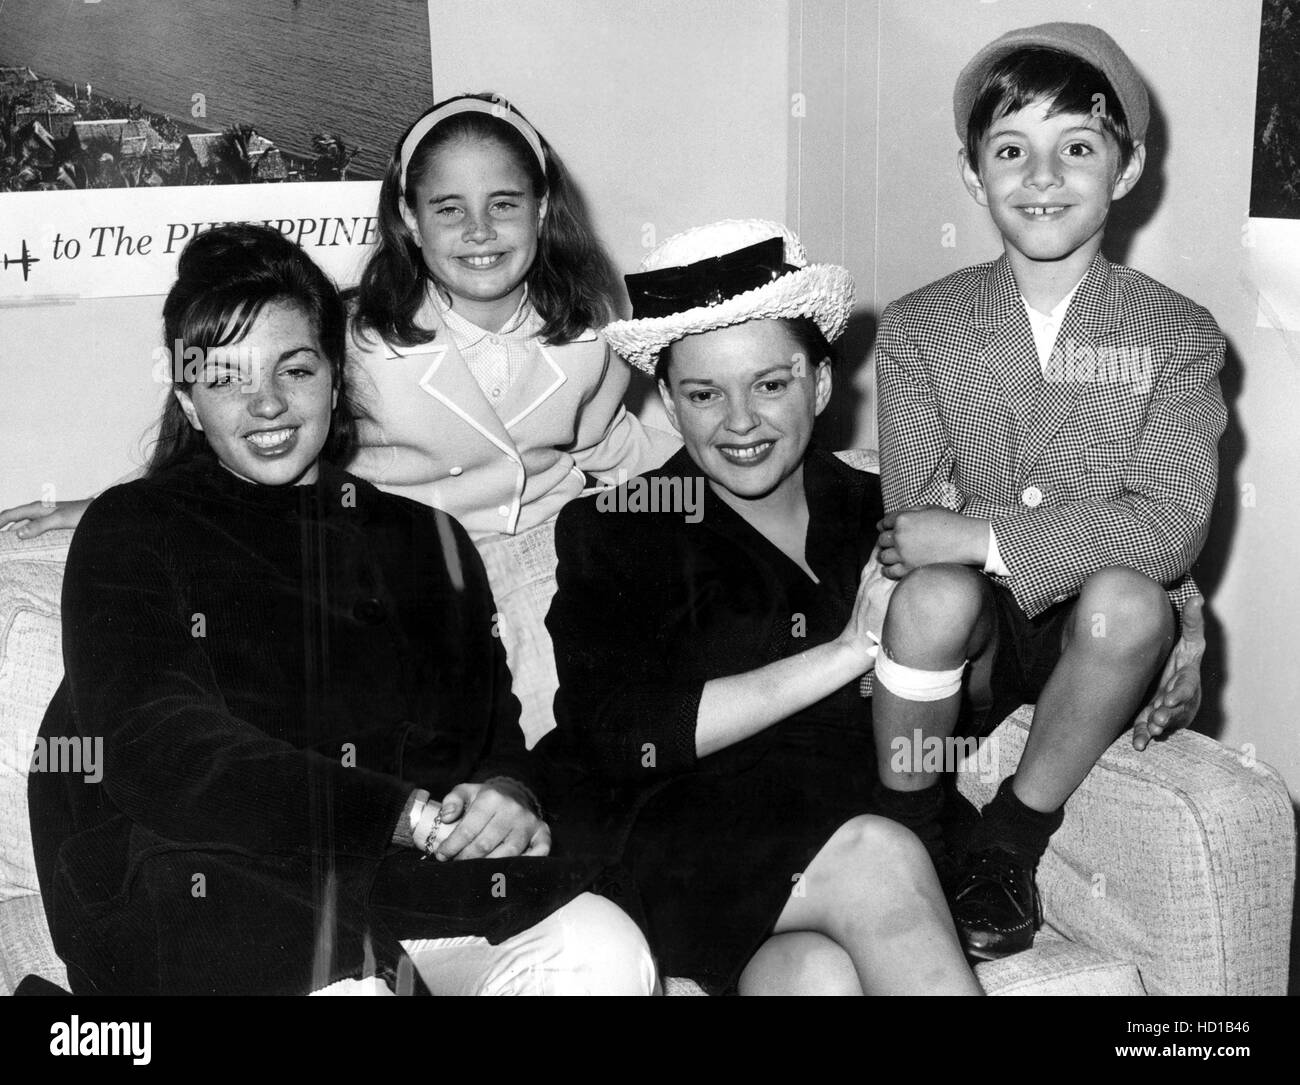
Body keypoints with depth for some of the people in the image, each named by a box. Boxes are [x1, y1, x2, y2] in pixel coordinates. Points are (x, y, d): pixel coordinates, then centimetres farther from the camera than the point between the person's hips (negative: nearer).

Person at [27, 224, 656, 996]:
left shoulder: (426, 538, 22)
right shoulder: (130, 532, 10)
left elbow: (495, 731, 17)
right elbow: (158, 748, -6)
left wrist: (508, 795, -10)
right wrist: (411, 815, -14)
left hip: (419, 882, 4)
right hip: (214, 883, -4)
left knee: (606, 953, -24)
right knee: (345, 979, -36)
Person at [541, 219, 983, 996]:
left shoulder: (875, 516, 13)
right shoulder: (616, 529, 5)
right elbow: (623, 738, -10)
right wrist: (845, 653, -10)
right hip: (664, 848, -1)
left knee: (818, 973, -30)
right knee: (877, 857, -27)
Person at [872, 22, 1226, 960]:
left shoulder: (1179, 336, -2)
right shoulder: (919, 329, -1)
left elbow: (1172, 527, -15)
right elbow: (915, 520, -9)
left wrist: (984, 537, -24)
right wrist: (1102, 532, -19)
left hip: (1101, 638, 0)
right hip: (972, 640, 0)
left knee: (1125, 600, -33)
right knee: (937, 592, -33)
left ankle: (1009, 846, -10)